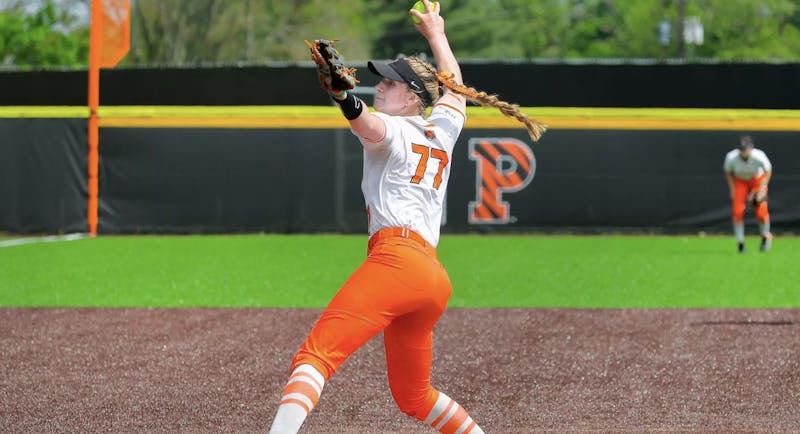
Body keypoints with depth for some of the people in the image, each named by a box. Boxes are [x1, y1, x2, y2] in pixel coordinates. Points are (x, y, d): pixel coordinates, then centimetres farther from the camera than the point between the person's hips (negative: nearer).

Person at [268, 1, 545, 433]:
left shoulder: (391, 131, 4)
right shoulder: (443, 129, 24)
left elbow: (366, 122, -21)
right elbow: (454, 87, 46)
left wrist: (343, 96, -41)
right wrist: (437, 35, 60)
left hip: (396, 257, -9)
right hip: (434, 277, 9)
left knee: (315, 355, -25)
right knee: (413, 396, 25)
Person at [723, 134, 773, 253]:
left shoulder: (759, 156, -33)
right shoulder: (731, 157, -29)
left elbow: (768, 171, -13)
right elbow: (728, 172, -6)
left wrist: (762, 188, -19)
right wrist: (732, 189, -10)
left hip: (758, 180, -1)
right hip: (740, 182, 1)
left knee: (761, 211, -10)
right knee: (737, 211, -11)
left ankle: (765, 237, 21)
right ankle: (740, 242, 6)